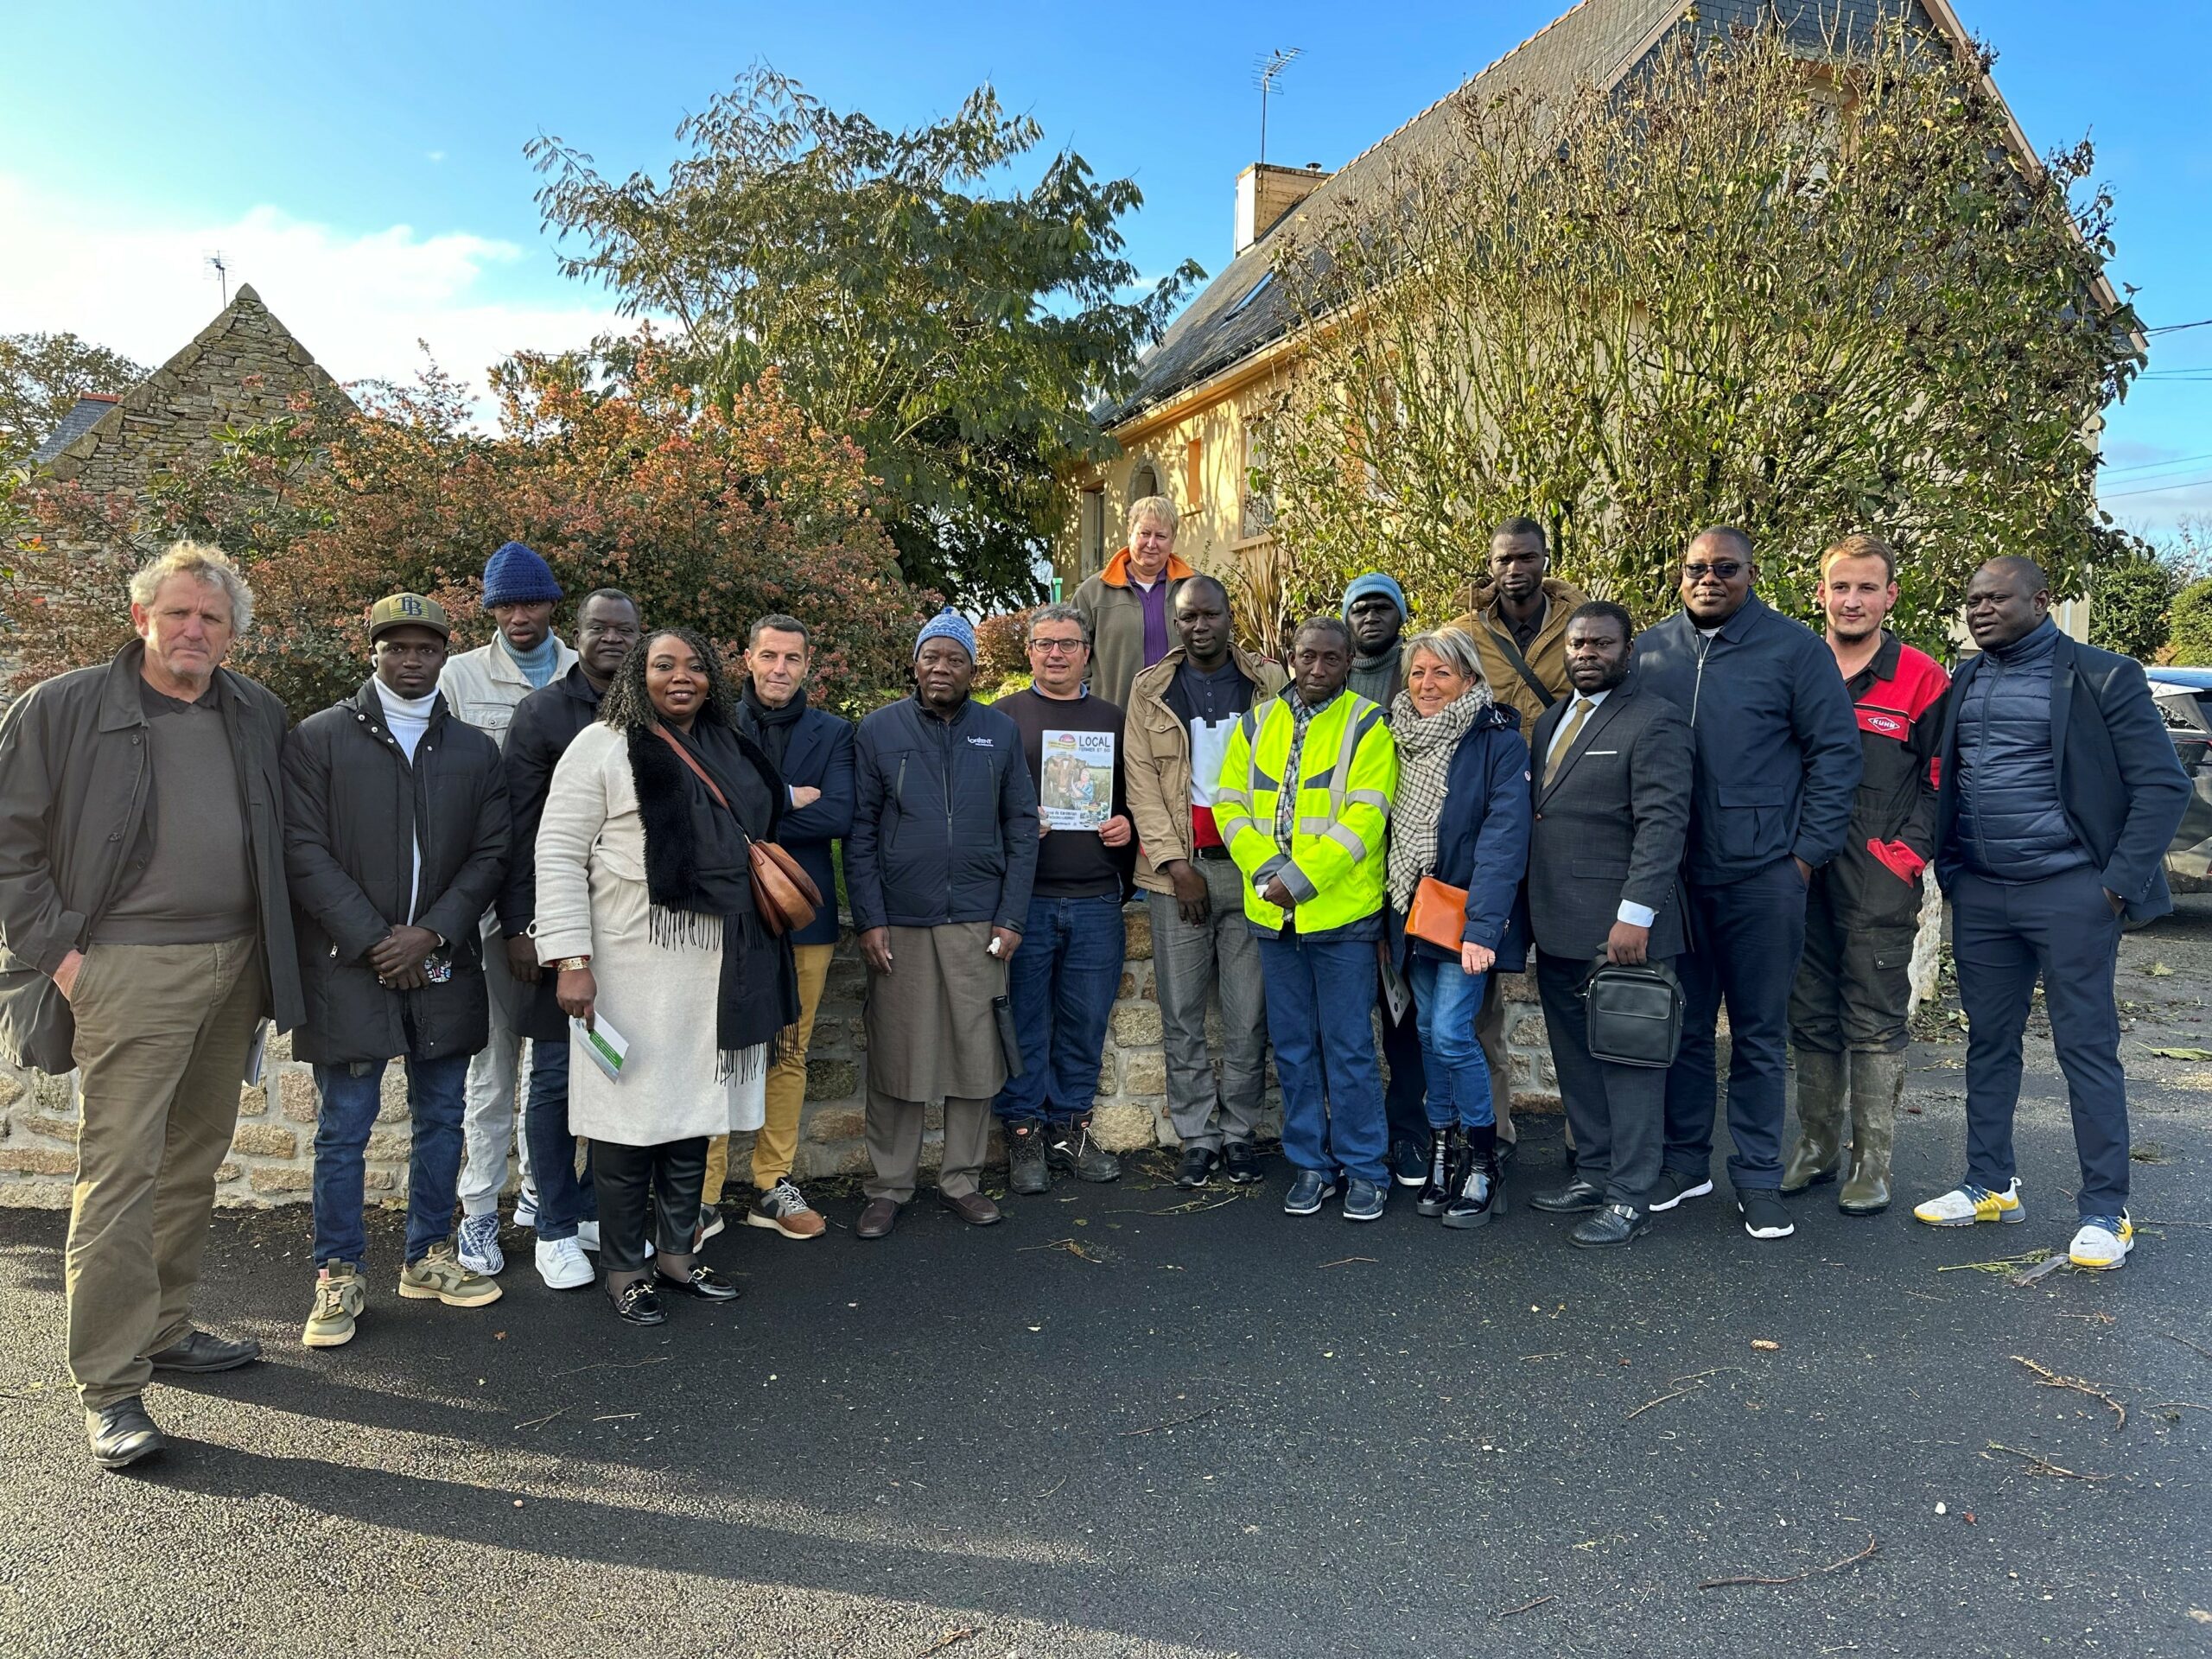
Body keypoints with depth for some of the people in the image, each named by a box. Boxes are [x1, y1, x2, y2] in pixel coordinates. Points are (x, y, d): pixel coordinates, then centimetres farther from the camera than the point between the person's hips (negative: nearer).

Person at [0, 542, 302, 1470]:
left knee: (194, 1161, 14)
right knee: (120, 1172, -6)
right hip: (128, 973, -5)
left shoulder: (259, 718, 10)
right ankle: (110, 1386, 2)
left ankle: (164, 1330, 28)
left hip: (235, 967, 5)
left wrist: (273, 957, 12)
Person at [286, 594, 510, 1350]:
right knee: (343, 1130, 2)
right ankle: (338, 1278, 14)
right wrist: (374, 942, -12)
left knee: (440, 1119, 11)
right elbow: (305, 852, -6)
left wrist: (432, 933, -9)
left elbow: (491, 854, 4)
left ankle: (429, 1257, 25)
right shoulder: (318, 739, 0)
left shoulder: (474, 750, 10)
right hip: (349, 967, -3)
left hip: (443, 967, 3)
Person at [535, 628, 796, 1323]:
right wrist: (571, 959, -16)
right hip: (634, 963, -6)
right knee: (632, 1114, 2)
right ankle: (624, 1271, 17)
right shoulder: (604, 746, -4)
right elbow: (559, 854, -8)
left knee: (694, 1109, 13)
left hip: (715, 964, 6)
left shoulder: (732, 749, 14)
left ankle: (678, 1254, 27)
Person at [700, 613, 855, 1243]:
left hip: (804, 914, 2)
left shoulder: (833, 733, 7)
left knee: (790, 1055, 9)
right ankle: (703, 1195, 8)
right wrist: (787, 800, -14)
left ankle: (773, 1185, 21)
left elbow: (839, 815, -9)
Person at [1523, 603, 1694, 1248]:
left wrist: (1635, 913, -22)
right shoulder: (1552, 719, 17)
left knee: (1628, 1060, 0)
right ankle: (1593, 1172, 28)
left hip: (1620, 929, -8)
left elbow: (1663, 825, -16)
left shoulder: (1654, 723, -8)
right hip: (1558, 928, 8)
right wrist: (1532, 910, 11)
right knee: (1575, 1058, 15)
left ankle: (1630, 1197, 9)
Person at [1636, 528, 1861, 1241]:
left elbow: (1836, 752, -1)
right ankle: (1684, 1162, 24)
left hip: (1764, 875, -3)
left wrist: (1807, 851, -6)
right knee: (1684, 1025, 11)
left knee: (1760, 1033, 7)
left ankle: (1758, 1178, 18)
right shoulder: (1650, 651, 7)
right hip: (1672, 873, 3)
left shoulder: (1794, 648, -1)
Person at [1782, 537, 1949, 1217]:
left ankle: (1872, 1161, 10)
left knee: (1875, 1022, 1)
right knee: (1811, 1016, 11)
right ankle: (1817, 1144, 24)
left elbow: (1941, 780, -1)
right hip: (1801, 877, 4)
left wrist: (1907, 854, -11)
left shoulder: (1921, 678, -1)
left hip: (1881, 881, -4)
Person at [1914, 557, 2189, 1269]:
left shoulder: (2101, 678, -5)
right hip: (1980, 893, 5)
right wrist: (1948, 867, 6)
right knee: (1989, 1041, 12)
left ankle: (2105, 1211, 9)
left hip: (2068, 891, -5)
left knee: (2087, 1047, 0)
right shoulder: (1962, 685, 10)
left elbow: (2162, 784, -8)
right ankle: (1991, 1184, 23)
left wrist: (2121, 882, -12)